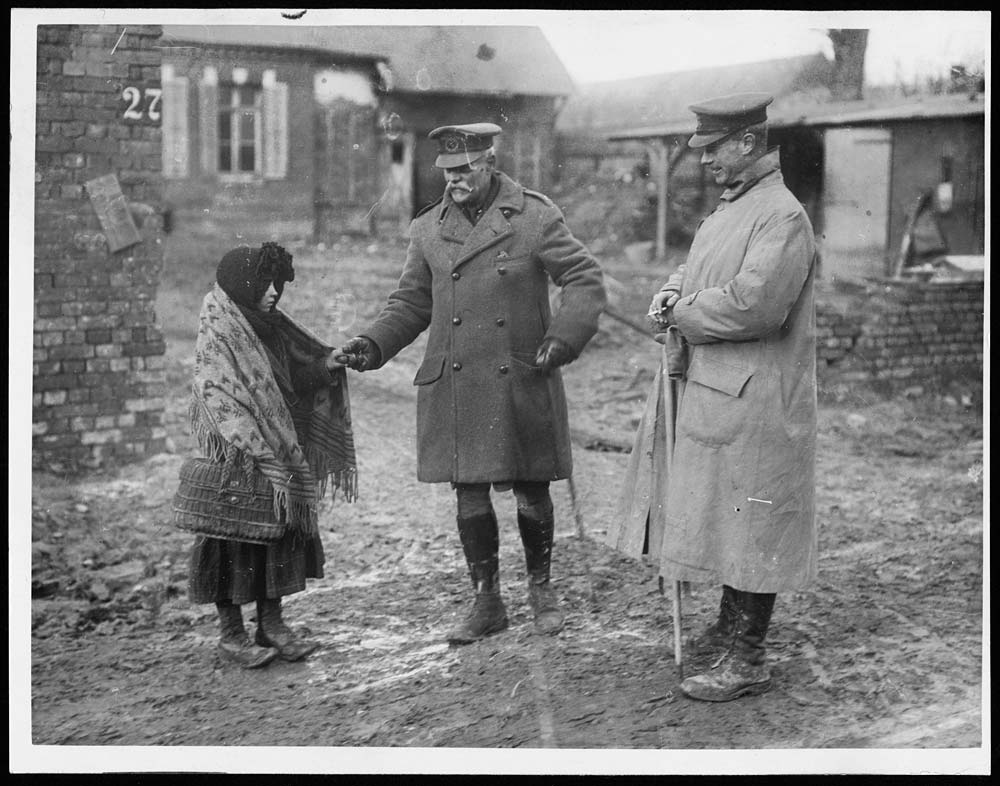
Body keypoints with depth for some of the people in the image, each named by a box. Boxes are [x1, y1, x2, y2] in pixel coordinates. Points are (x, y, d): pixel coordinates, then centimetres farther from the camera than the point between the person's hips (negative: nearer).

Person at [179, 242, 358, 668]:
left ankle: (271, 623, 19)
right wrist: (263, 456, -23)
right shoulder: (218, 336, -14)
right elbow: (219, 401, -19)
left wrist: (328, 363, -4)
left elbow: (299, 373, 18)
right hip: (235, 456, -8)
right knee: (235, 534, 0)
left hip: (278, 452, 8)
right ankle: (230, 633, 12)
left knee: (281, 531, 8)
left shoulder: (268, 326, 9)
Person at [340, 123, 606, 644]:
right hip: (454, 389, 3)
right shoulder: (427, 229, 8)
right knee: (470, 497, 6)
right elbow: (411, 302, 14)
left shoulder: (535, 217, -2)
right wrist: (373, 344, -1)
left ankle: (540, 588, 31)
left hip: (522, 385, -2)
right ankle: (487, 602, 22)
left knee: (531, 492, 7)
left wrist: (563, 339, -17)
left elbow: (585, 279, -3)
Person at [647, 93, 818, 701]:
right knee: (725, 518, 19)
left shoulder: (783, 216, -16)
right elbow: (697, 270, 26)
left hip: (754, 403, -9)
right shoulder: (729, 207, 15)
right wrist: (674, 291, 2)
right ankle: (731, 626, 34)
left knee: (750, 529, -2)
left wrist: (682, 313, -13)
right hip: (714, 395, 10)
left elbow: (754, 304, -27)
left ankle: (748, 661, 6)